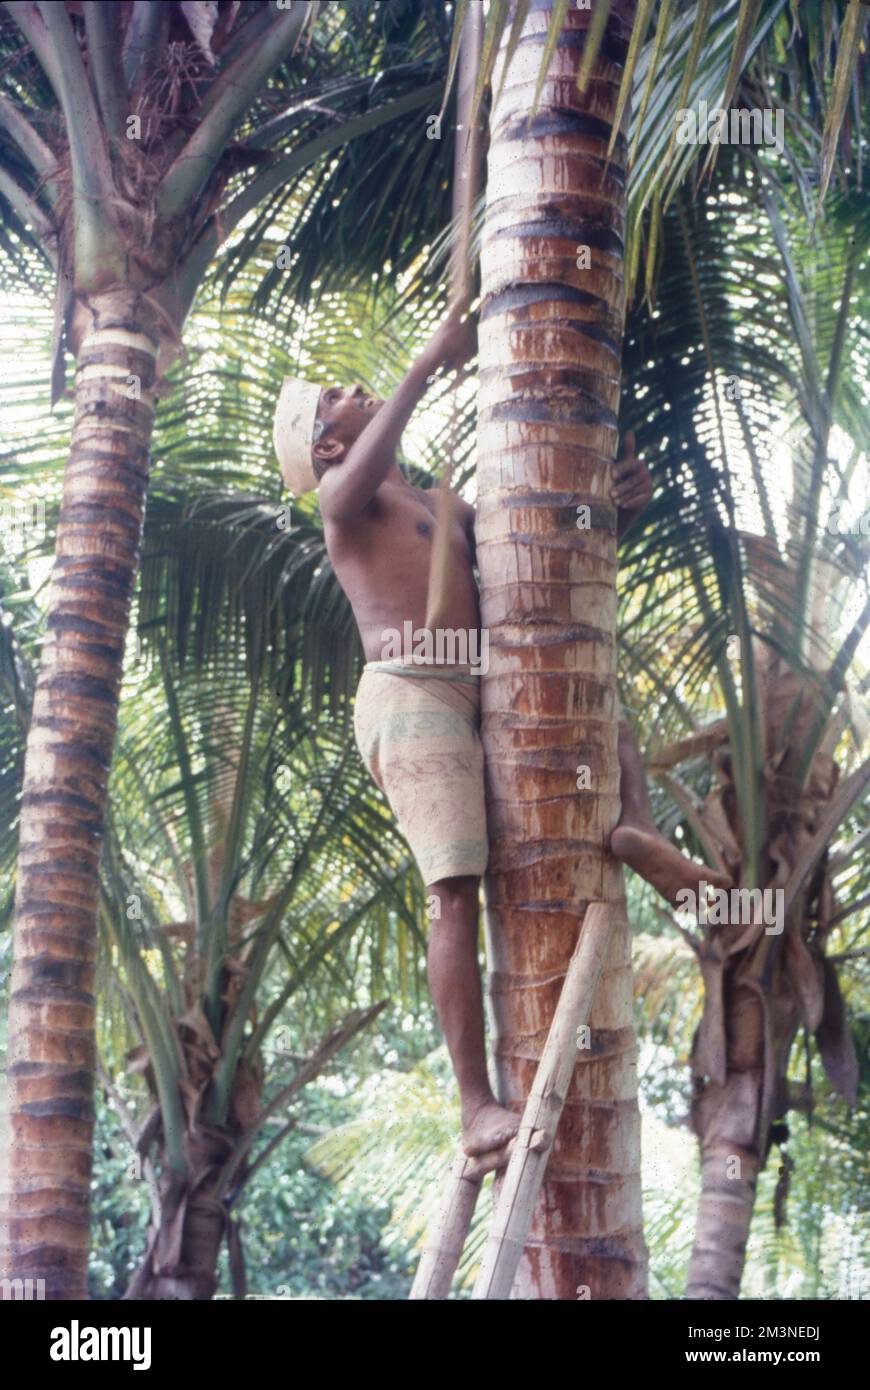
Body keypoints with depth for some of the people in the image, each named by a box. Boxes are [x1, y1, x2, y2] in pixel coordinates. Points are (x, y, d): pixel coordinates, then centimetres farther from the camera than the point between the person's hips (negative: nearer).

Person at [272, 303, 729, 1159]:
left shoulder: (445, 509, 31)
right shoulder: (344, 497, 9)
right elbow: (365, 468, -18)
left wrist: (622, 505, 3)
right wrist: (427, 365, -16)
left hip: (476, 699, 8)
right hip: (408, 695, -8)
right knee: (458, 898, -17)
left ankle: (634, 830, -19)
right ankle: (476, 1105, -19)